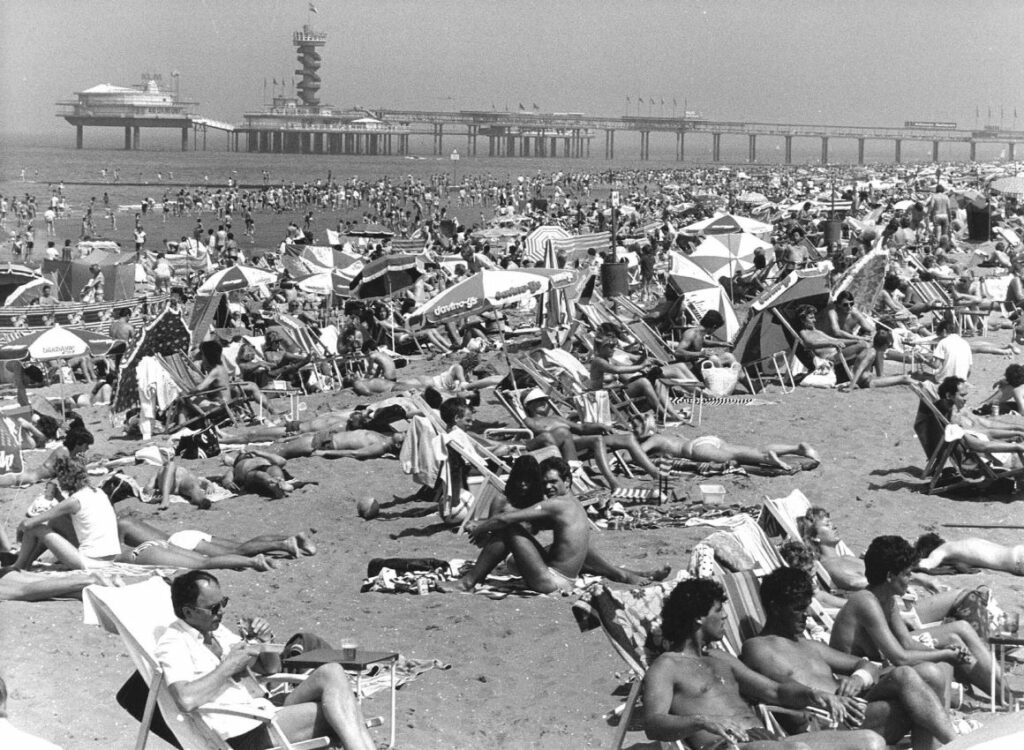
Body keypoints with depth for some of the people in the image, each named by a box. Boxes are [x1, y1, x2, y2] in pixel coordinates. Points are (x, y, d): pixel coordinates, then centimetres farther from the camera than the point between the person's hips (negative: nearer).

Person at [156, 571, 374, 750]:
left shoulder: (216, 630, 20)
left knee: (330, 673, -15)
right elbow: (186, 700, -27)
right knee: (336, 710, -22)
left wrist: (263, 641, 5)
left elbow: (272, 667, 27)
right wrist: (229, 666, -15)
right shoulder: (172, 643, -7)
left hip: (269, 713, 8)